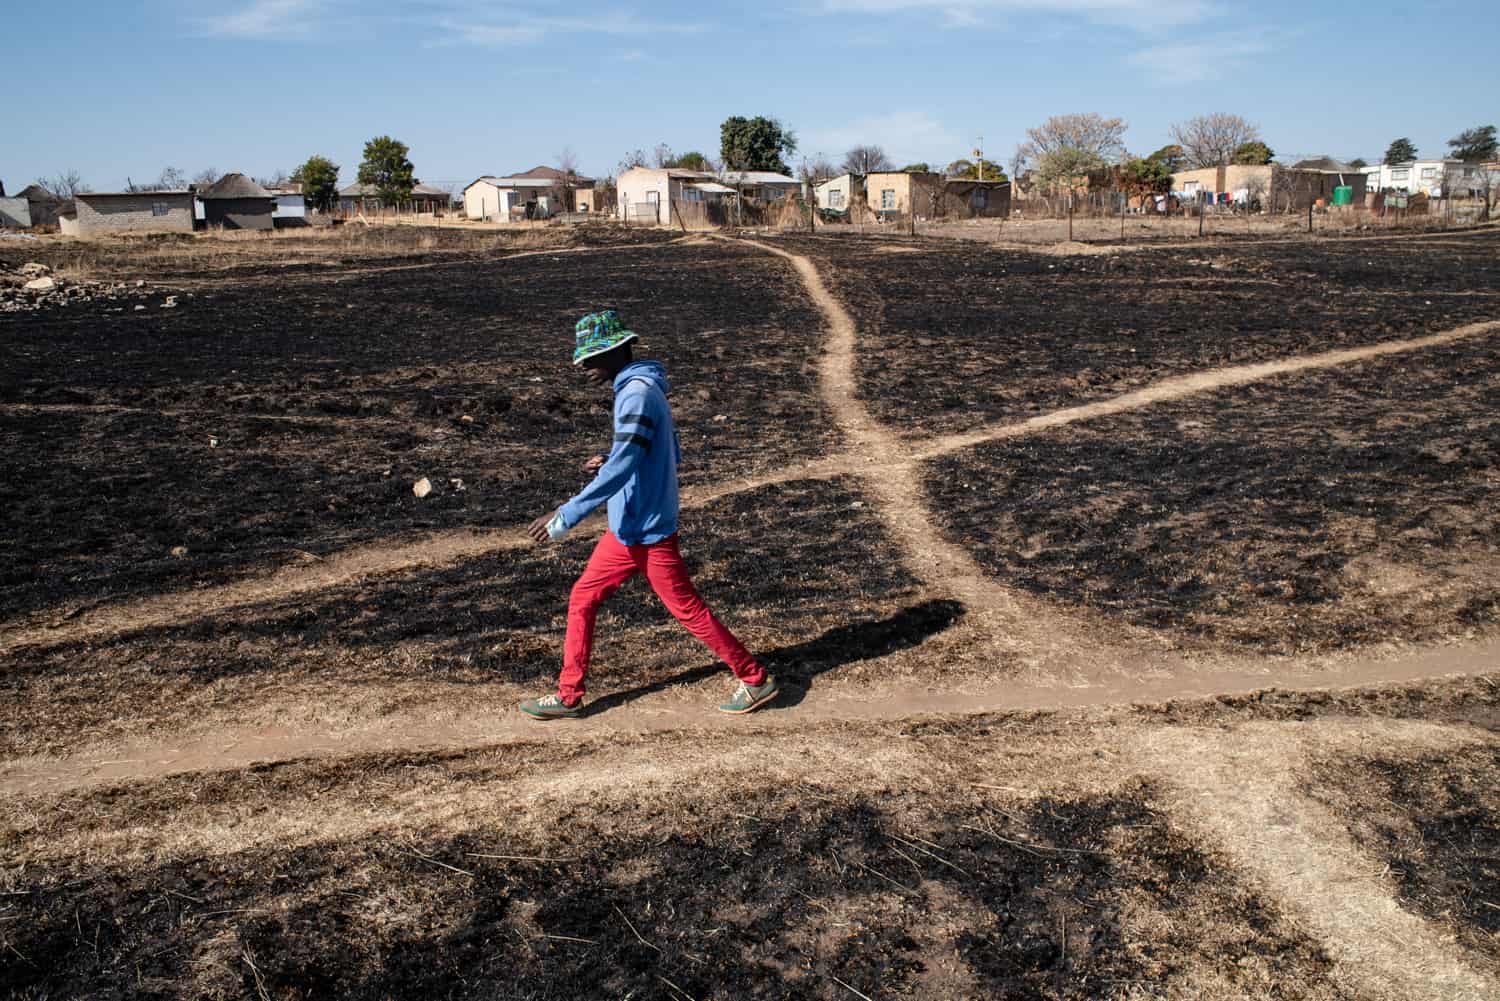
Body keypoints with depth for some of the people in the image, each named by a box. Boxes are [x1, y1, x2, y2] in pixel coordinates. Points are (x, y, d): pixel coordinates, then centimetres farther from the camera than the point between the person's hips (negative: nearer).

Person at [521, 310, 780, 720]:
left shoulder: (638, 394, -21)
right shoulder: (641, 389, 11)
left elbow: (622, 468, -29)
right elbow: (670, 453, 18)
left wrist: (566, 516, -30)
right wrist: (609, 462, 9)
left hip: (649, 531, -10)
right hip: (626, 530, 10)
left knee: (688, 609, 2)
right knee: (582, 600, 11)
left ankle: (756, 680, 17)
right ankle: (568, 696, 21)